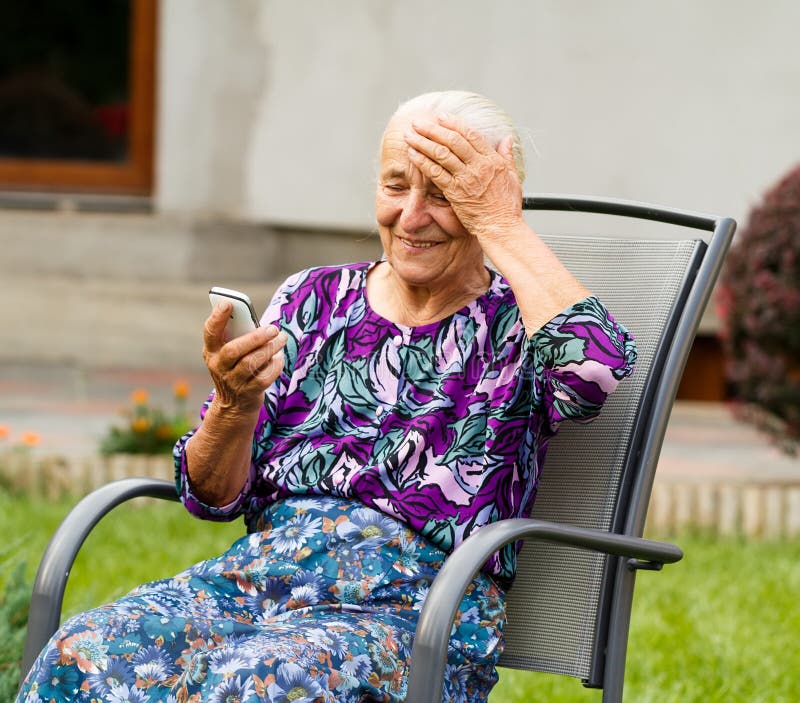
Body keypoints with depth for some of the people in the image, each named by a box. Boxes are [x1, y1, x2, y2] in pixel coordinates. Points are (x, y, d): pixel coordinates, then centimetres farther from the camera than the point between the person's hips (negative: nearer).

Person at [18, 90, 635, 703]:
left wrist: (502, 223, -12)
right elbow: (213, 497, 10)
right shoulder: (313, 299, 14)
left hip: (416, 609, -4)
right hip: (259, 571, 4)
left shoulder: (519, 322, 4)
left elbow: (598, 364, -23)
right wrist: (234, 408, -13)